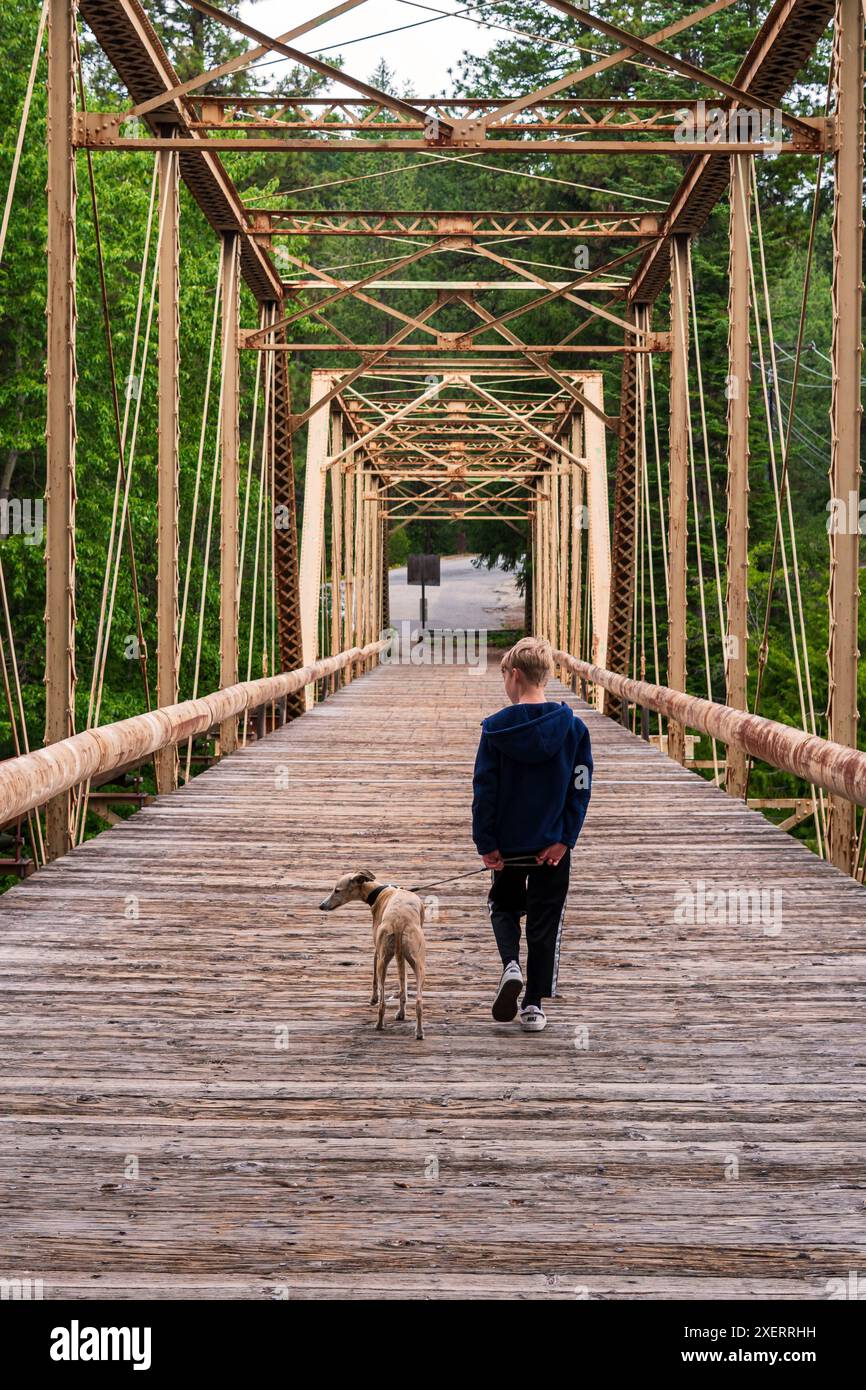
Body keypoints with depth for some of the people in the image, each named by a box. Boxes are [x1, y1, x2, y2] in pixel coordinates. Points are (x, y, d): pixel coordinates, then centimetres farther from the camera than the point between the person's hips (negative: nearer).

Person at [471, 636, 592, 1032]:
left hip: (507, 844, -1)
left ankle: (512, 966, -4)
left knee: (504, 907, 22)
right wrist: (565, 839, -3)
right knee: (544, 923, 10)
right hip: (552, 845, 1)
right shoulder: (573, 727, -5)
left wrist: (486, 843, -3)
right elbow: (580, 789, -6)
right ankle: (534, 1006, 10)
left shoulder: (496, 728, -9)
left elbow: (484, 790, -8)